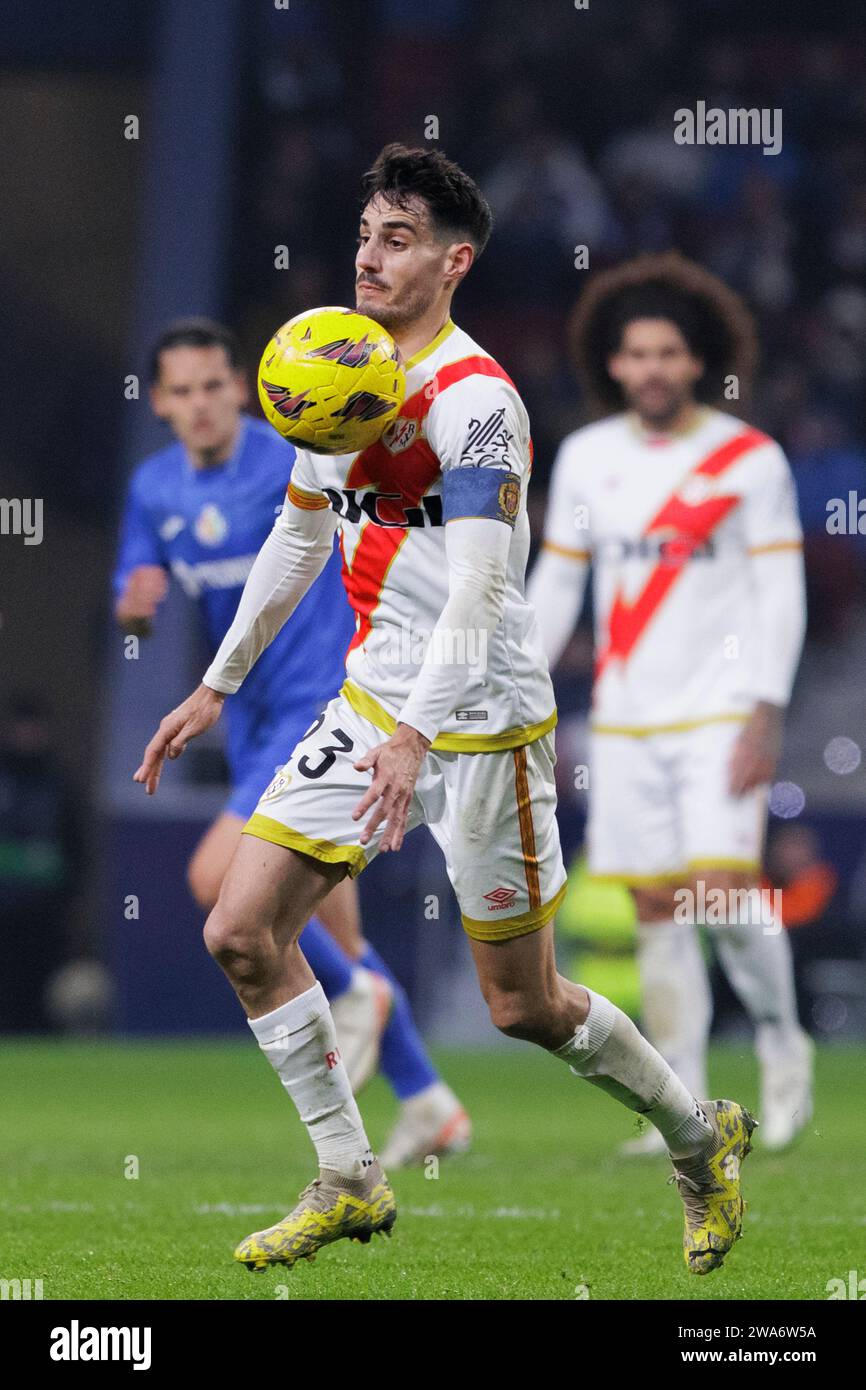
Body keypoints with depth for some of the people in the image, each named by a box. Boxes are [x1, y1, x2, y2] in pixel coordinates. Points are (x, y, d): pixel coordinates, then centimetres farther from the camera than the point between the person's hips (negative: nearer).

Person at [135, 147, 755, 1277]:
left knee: (523, 1005, 1)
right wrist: (216, 687, 22)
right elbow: (298, 539, 20)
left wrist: (416, 735, -38)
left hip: (482, 725, -7)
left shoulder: (473, 398, -19)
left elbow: (479, 587, -27)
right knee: (241, 932, -3)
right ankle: (349, 1183, 9)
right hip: (370, 703, 7)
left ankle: (700, 1138, 25)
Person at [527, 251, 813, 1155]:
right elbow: (555, 584, 13)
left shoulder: (750, 459, -3)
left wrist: (767, 713, -13)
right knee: (656, 911, 1)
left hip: (720, 711, -3)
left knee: (724, 890, -16)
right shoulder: (586, 459, 7)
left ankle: (781, 1042, 9)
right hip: (624, 721, 4)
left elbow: (781, 595, -4)